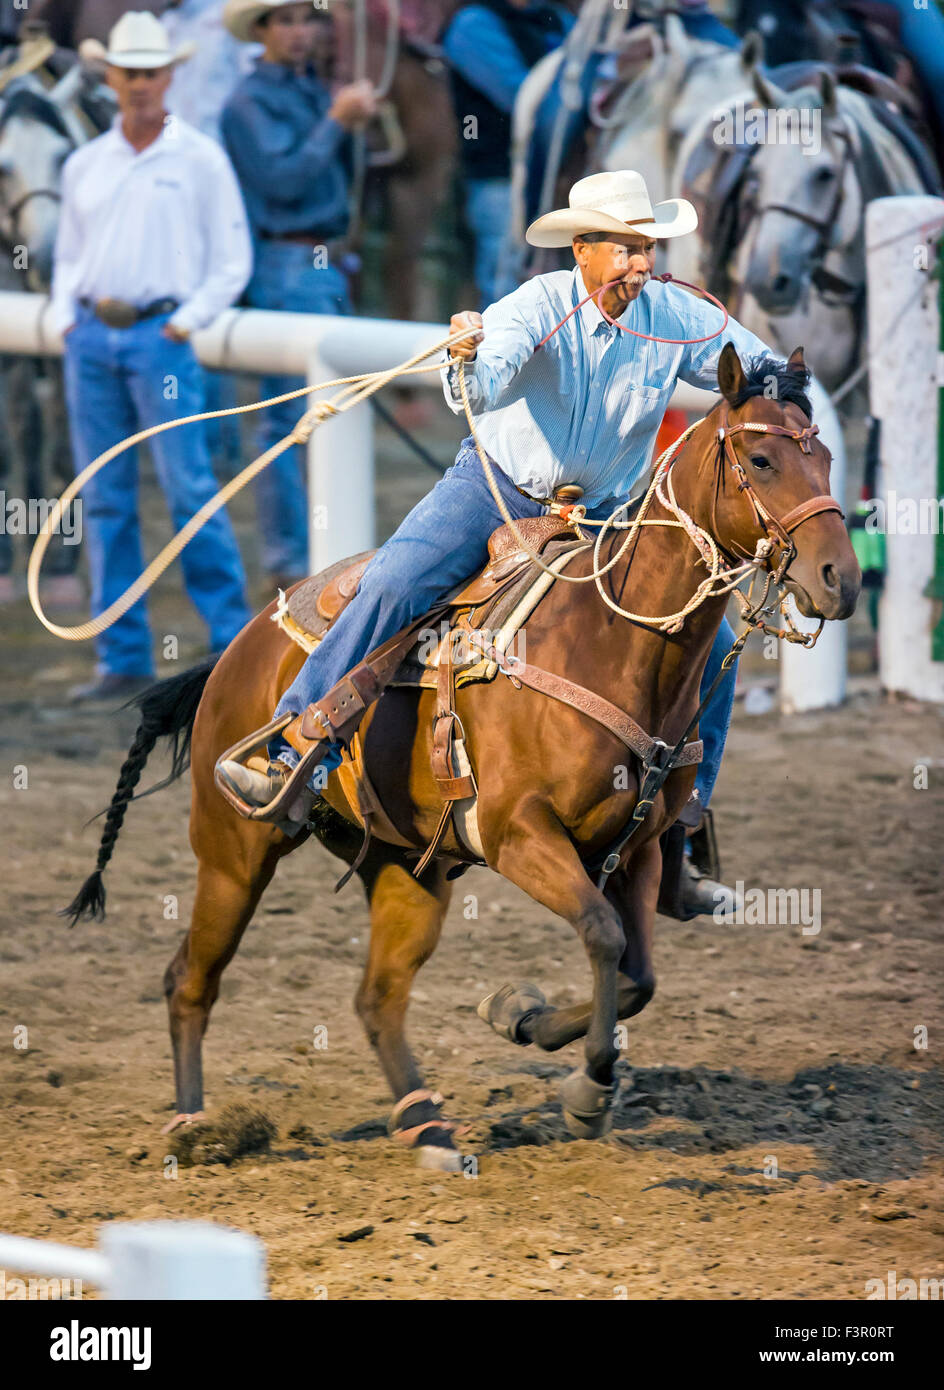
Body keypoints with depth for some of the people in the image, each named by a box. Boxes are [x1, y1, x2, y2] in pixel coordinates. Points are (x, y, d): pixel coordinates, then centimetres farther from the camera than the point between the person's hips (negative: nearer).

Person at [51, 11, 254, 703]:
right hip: (91, 336, 4)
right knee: (104, 500, 3)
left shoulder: (200, 159, 2)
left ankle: (236, 641, -4)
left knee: (190, 488, -11)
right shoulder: (85, 165, 13)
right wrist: (67, 320, 7)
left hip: (160, 335, -4)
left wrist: (183, 324, -6)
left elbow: (232, 261, 3)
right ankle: (123, 659, 6)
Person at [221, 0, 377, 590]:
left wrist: (352, 126, 3)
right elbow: (283, 179, -20)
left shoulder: (315, 90, 15)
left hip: (327, 265, 9)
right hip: (286, 268, -9)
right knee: (291, 417, -8)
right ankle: (291, 562, -5)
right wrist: (336, 121, -20)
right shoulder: (252, 102, -9)